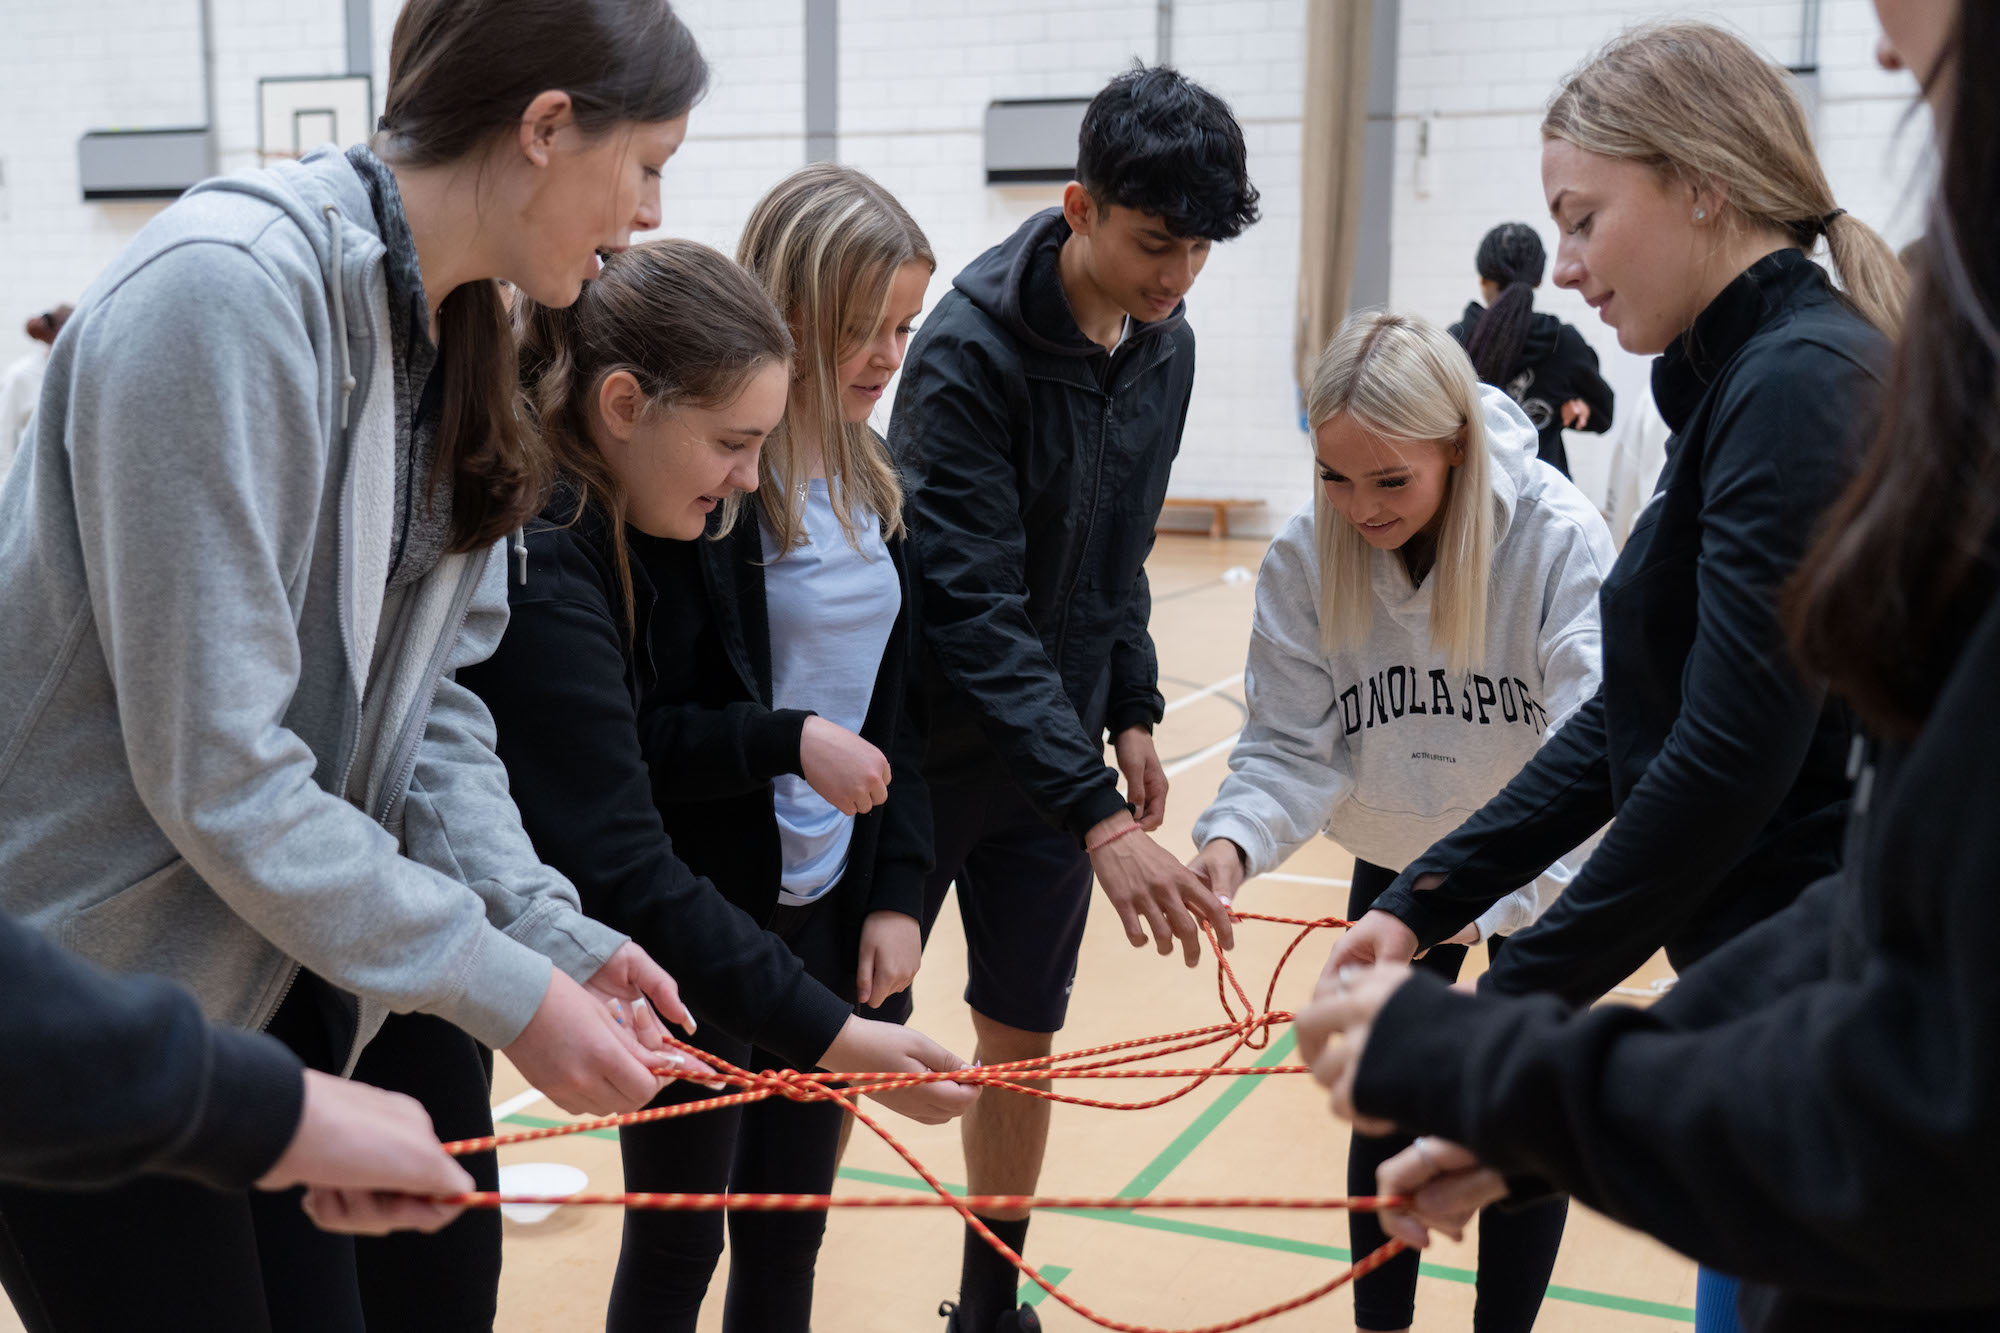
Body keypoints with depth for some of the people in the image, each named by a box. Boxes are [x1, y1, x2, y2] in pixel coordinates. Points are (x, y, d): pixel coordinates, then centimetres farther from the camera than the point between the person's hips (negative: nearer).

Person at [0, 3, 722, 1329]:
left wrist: (551, 929, -9)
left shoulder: (454, 340, 3)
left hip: (291, 963, 8)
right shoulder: (228, 292, -24)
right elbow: (214, 767, -26)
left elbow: (430, 704, 4)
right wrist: (506, 989, -22)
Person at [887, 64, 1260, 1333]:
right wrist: (1096, 812, -33)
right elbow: (972, 608, -27)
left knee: (1022, 1041, 14)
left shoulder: (1165, 345, 0)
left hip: (1058, 754, 6)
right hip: (929, 751, -6)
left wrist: (1131, 711, 8)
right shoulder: (969, 350, -21)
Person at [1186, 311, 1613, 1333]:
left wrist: (1495, 898, -47)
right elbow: (1294, 747, -18)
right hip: (1395, 859, 2)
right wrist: (1235, 838, -40)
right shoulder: (1307, 554, -19)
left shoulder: (1560, 539, -28)